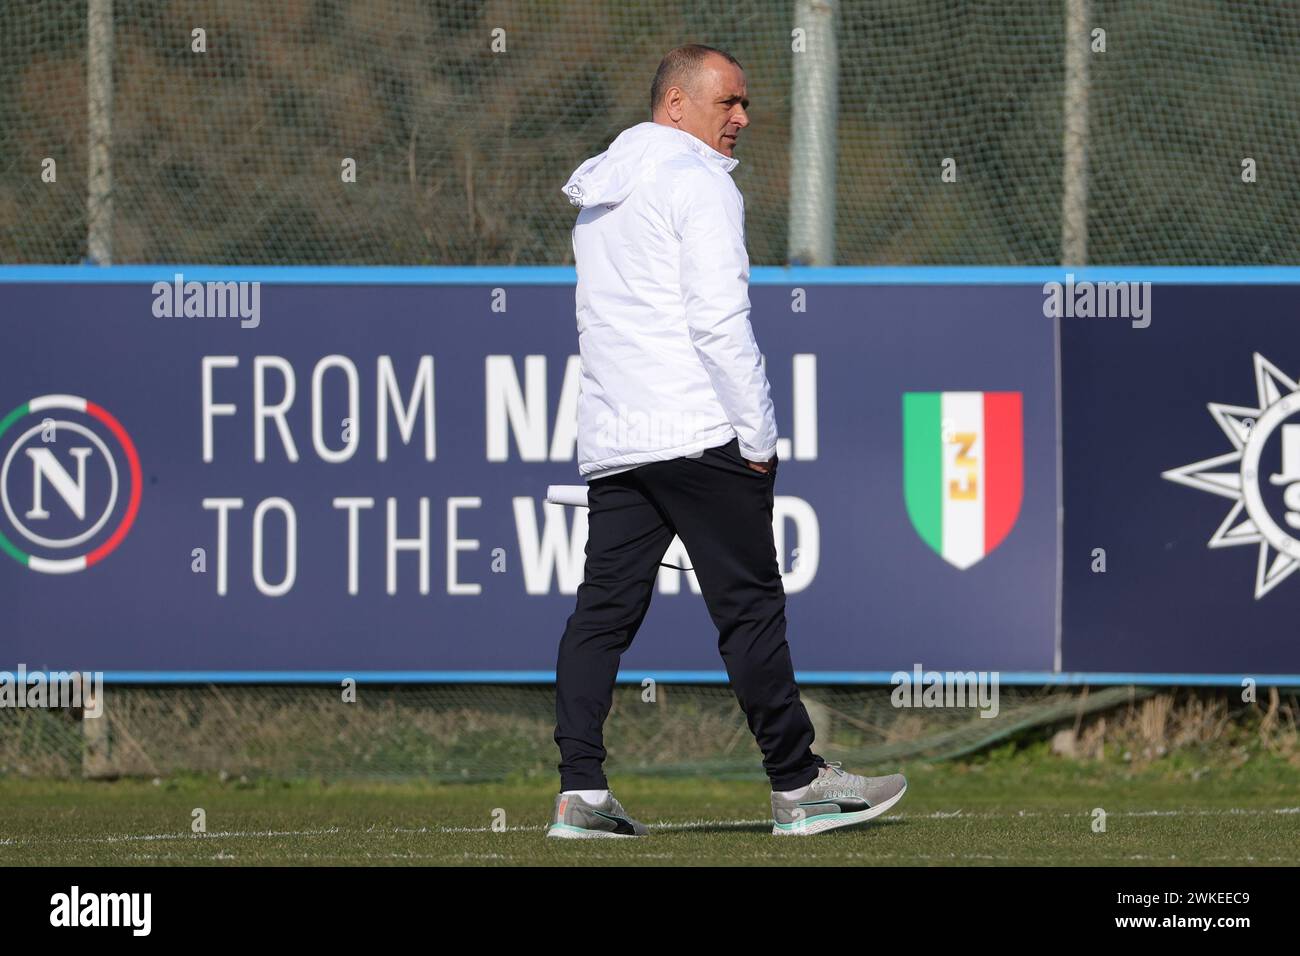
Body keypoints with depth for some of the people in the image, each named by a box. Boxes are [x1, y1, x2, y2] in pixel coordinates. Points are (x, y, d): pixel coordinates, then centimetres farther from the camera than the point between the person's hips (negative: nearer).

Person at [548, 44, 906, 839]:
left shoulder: (600, 196, 21)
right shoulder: (698, 180, -6)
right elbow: (720, 318, -14)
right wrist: (758, 433, -11)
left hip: (611, 441, 8)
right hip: (699, 433, -8)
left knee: (604, 609, 3)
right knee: (751, 604, -4)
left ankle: (581, 791, -3)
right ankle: (797, 785, -1)